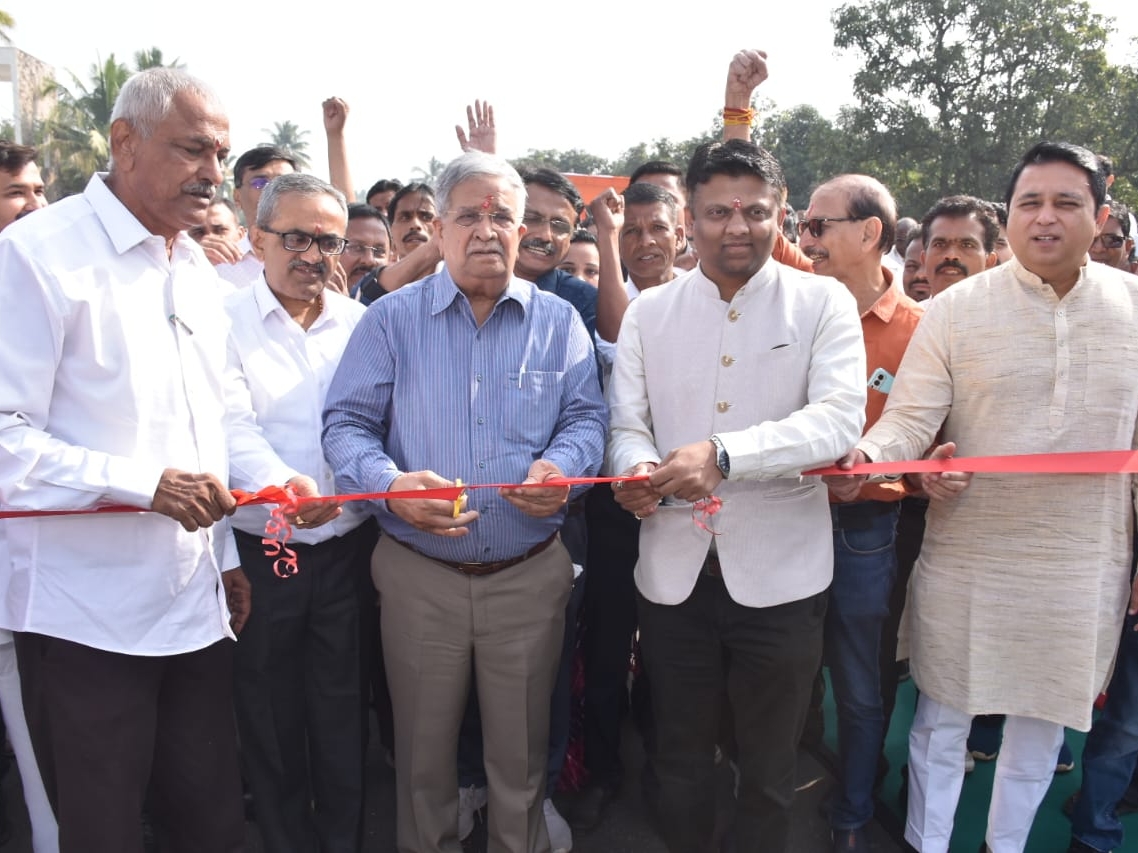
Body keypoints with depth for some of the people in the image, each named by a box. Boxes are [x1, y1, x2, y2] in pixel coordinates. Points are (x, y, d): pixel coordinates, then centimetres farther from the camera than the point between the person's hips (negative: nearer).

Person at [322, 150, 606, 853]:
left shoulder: (558, 321, 5)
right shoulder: (392, 319, 1)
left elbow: (586, 415, 3)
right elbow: (347, 423, -2)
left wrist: (562, 467, -19)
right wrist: (390, 484, -22)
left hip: (531, 575, 1)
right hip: (418, 575, 0)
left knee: (522, 750, 15)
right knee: (423, 748, 15)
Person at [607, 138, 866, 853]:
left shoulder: (823, 304, -3)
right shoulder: (648, 312, 5)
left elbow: (840, 418, -16)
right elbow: (628, 424, 2)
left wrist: (723, 454, -29)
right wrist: (639, 467, -22)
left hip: (779, 572, -2)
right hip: (673, 569, 2)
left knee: (770, 767, 17)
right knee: (681, 759, 20)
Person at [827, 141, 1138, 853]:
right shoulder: (956, 308, -5)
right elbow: (911, 417, -10)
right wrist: (873, 453, -31)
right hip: (968, 557, -2)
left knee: (1042, 726, 19)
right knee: (943, 719, 13)